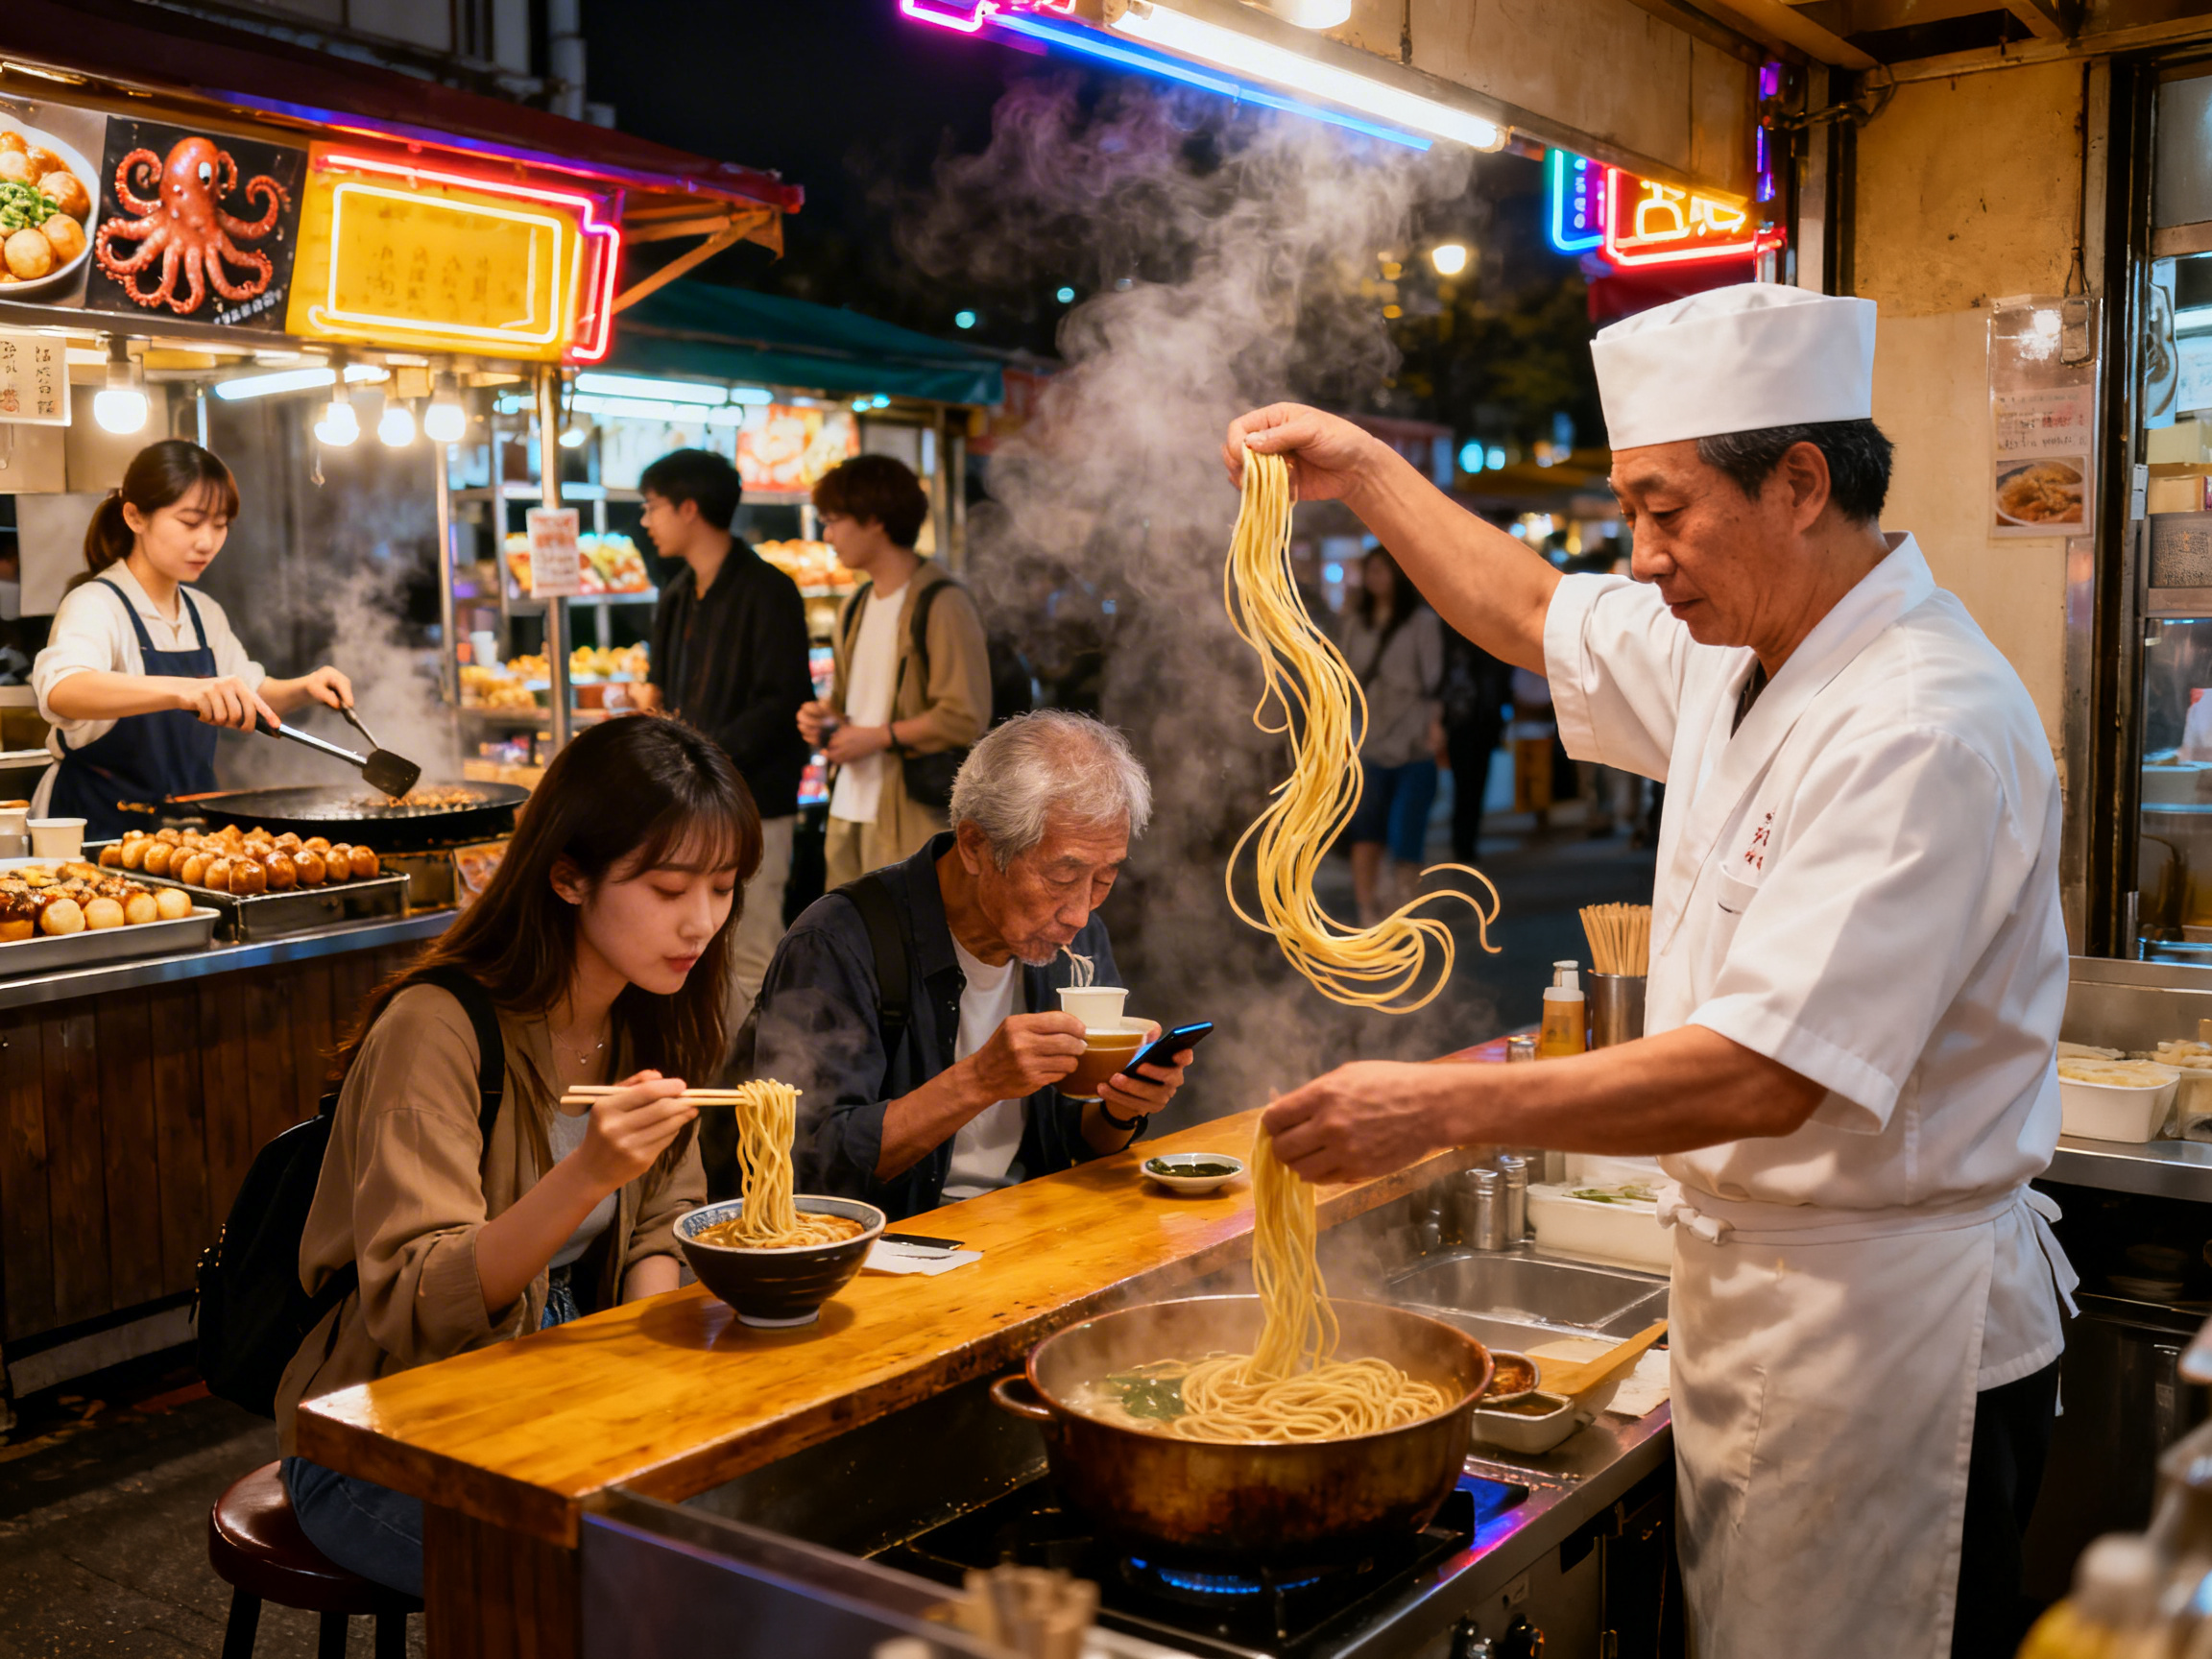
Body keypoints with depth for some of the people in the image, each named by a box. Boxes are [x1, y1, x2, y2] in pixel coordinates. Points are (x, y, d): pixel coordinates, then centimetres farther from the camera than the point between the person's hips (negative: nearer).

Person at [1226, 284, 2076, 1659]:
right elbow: (1539, 617, 24)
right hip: (1757, 1287, 9)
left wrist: (1447, 1108, -30)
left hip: (1890, 1326, -9)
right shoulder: (1738, 655, 5)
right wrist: (1365, 474, 19)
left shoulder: (1926, 729, -24)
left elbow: (1767, 1075, -30)